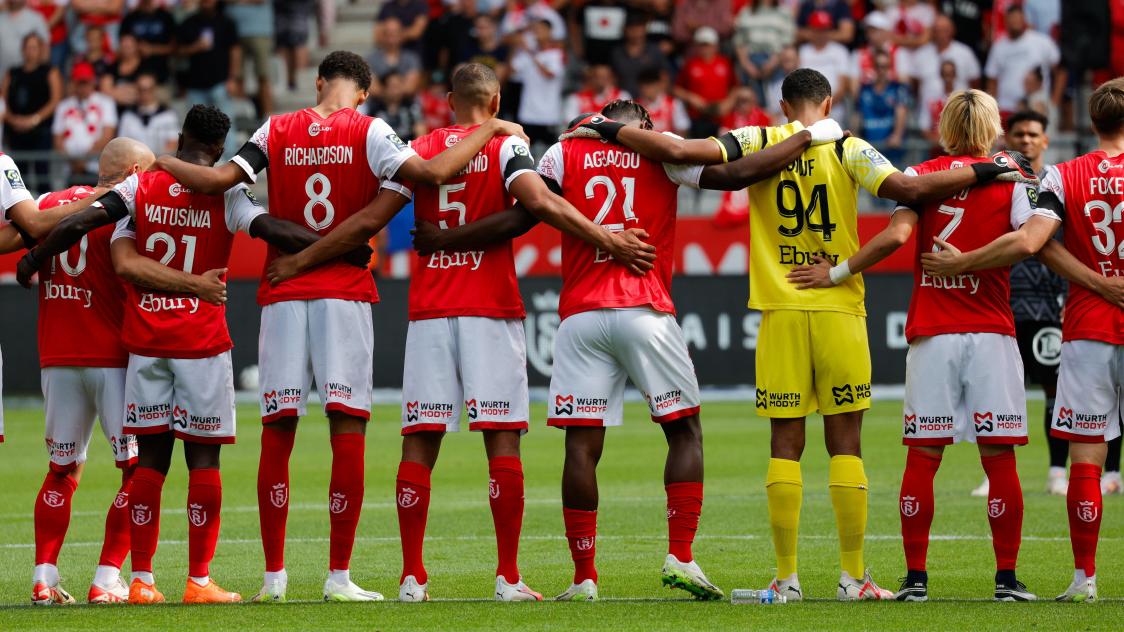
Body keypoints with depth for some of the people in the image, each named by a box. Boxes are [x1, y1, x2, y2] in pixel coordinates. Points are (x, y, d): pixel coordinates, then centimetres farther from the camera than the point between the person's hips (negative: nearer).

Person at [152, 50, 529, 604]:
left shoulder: (276, 132, 4)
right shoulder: (368, 133, -3)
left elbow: (217, 180, -3)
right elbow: (431, 172, -15)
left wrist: (164, 163, 15)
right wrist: (489, 131, -3)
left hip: (283, 295, 2)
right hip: (345, 294, -2)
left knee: (277, 435, 5)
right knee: (348, 433, 0)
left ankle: (273, 575, 6)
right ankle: (339, 576, -2)